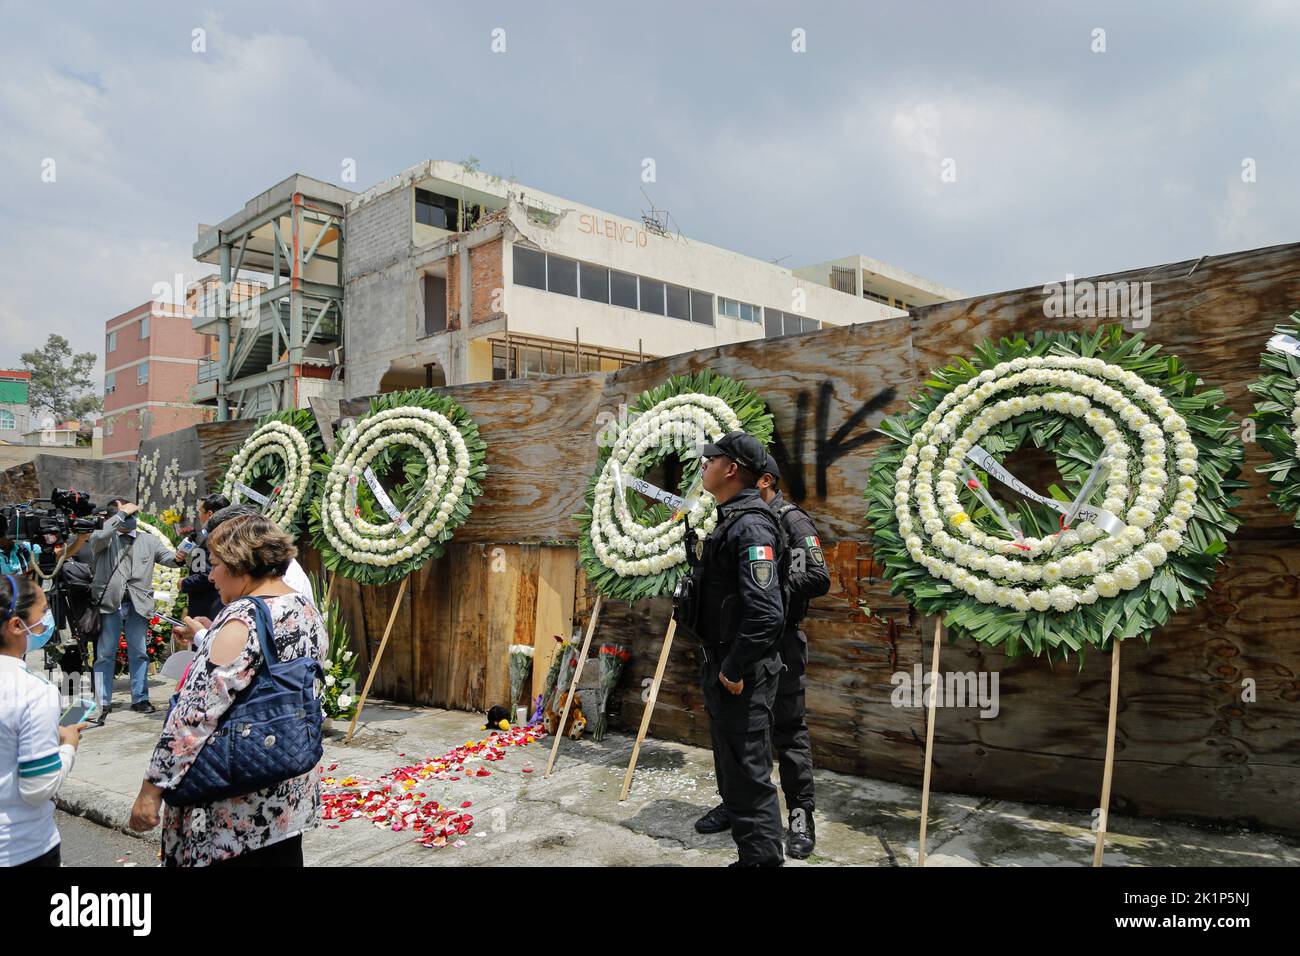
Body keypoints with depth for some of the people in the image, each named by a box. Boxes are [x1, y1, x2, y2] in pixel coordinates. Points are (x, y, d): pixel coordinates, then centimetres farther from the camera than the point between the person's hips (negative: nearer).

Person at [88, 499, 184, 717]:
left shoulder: (149, 540, 13)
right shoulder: (105, 539, 2)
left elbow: (167, 557, 4)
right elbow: (99, 537, -21)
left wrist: (178, 558, -21)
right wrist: (122, 513, -14)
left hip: (138, 603, 3)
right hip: (110, 602, -3)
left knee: (139, 653, 8)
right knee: (105, 654, 4)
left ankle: (140, 698, 16)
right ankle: (102, 702, 13)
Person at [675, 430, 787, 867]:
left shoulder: (751, 527, -20)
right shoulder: (728, 521, 12)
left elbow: (765, 612, -29)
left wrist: (735, 669, -21)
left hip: (742, 672, -11)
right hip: (721, 665, 11)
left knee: (748, 773, -1)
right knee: (731, 767, 20)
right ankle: (752, 854, 35)